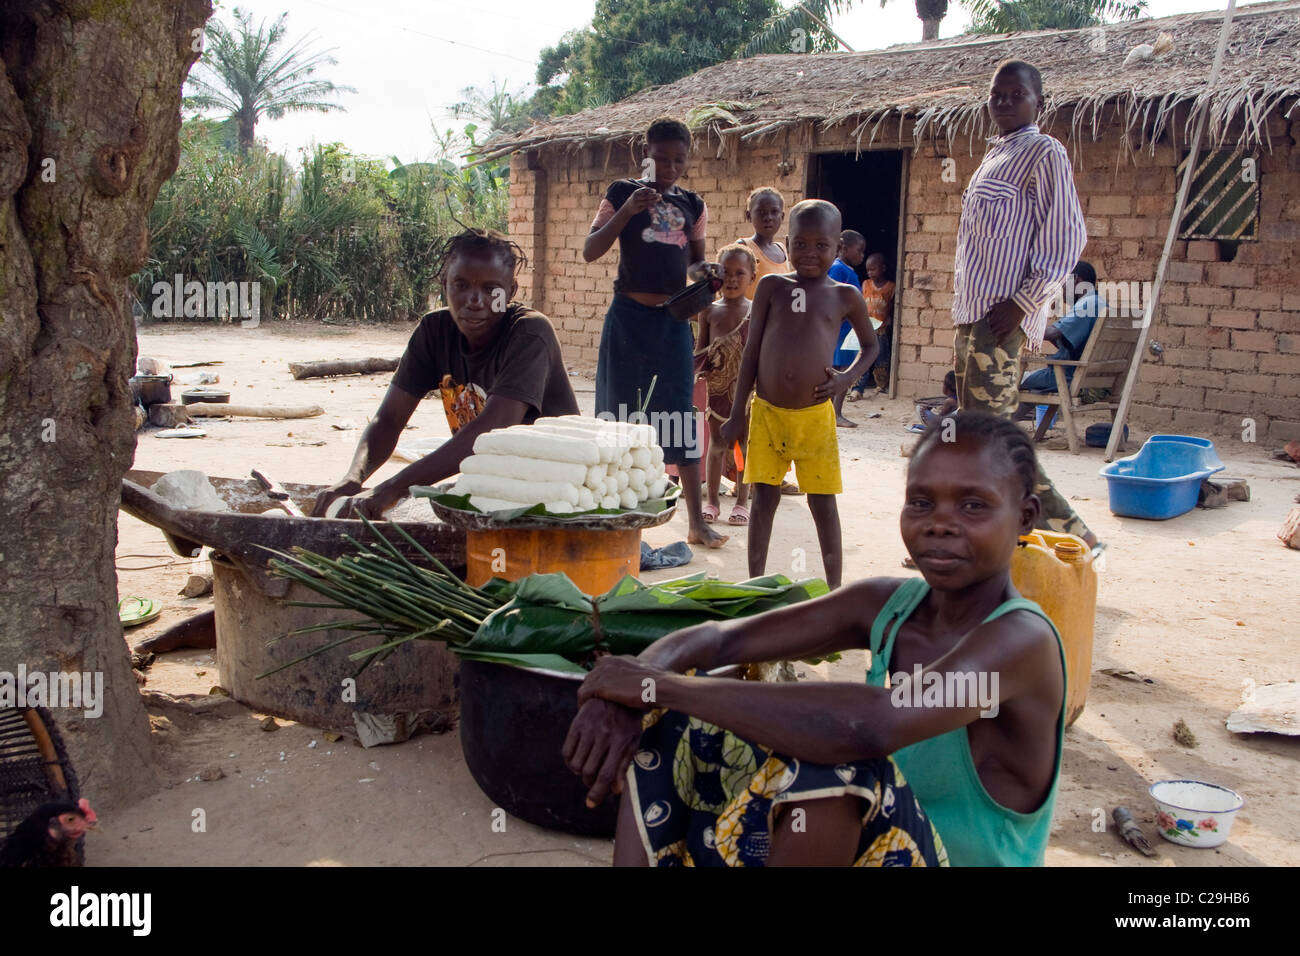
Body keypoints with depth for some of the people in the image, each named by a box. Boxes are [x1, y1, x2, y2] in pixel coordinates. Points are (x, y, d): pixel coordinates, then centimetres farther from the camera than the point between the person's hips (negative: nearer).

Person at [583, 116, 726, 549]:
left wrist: (702, 269, -4)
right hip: (629, 317, -3)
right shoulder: (623, 192, 1)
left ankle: (697, 522, 5)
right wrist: (626, 210, -18)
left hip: (673, 319, 3)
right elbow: (590, 251, -6)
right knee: (619, 412, 2)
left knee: (681, 415, 2)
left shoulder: (692, 204, 11)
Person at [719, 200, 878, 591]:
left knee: (822, 502, 5)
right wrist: (737, 413, 3)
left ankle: (834, 586, 17)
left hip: (814, 416, -1)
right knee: (764, 497, 7)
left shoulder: (845, 296, 2)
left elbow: (871, 345, 16)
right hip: (766, 412, 1)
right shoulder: (771, 286, 2)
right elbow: (752, 351, 4)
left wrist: (847, 378, -4)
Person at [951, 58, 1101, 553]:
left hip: (1001, 316, -9)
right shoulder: (995, 156, 21)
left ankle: (1071, 534, -3)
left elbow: (1066, 238, -13)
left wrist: (1021, 303, -18)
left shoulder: (1044, 152, -6)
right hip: (971, 313, 9)